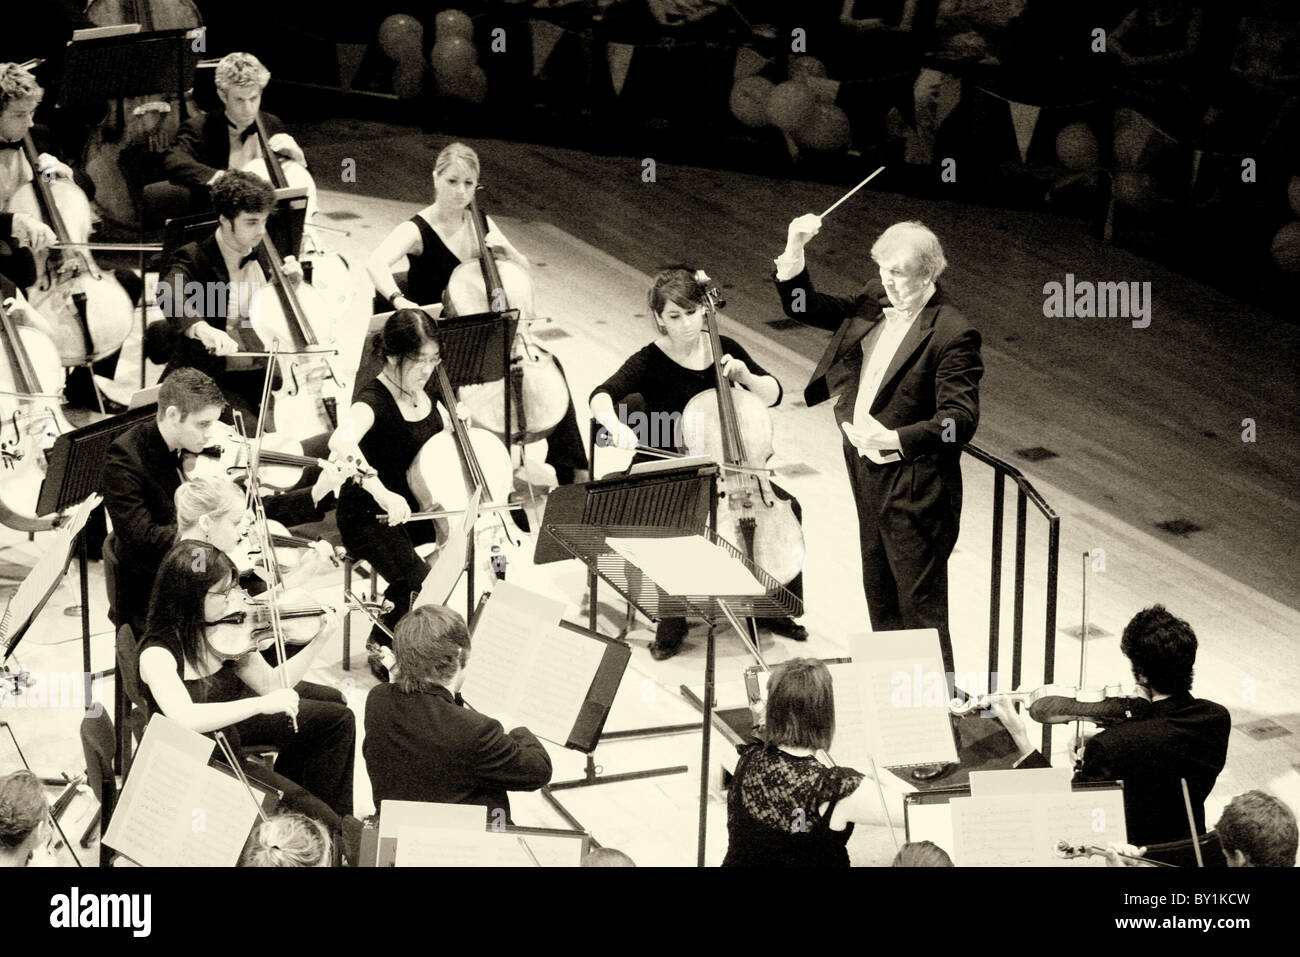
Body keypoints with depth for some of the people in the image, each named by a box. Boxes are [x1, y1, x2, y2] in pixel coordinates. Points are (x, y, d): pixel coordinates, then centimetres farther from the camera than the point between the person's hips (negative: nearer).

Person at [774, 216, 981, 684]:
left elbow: (960, 421, -24)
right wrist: (794, 250, -7)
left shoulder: (952, 335, -21)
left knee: (920, 602, 0)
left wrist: (892, 439, -33)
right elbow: (803, 307, 9)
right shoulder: (873, 301, 2)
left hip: (914, 484, -9)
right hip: (868, 473, 9)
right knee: (879, 594, 22)